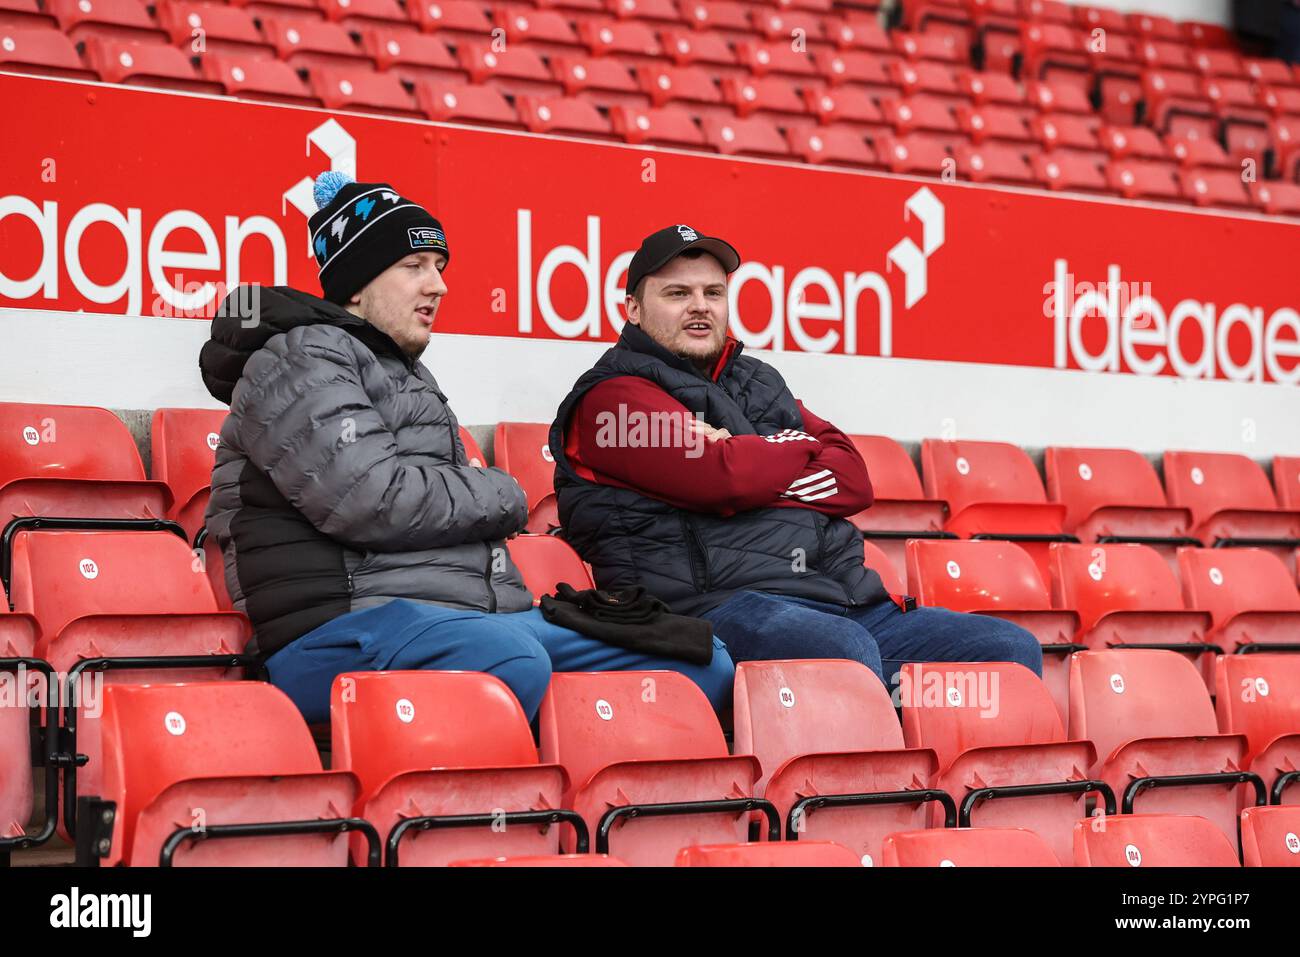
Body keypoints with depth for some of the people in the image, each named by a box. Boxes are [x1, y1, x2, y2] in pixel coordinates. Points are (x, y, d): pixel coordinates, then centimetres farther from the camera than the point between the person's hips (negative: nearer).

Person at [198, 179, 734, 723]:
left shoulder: (405, 372, 29)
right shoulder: (300, 360, -2)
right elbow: (371, 502, -16)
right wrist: (500, 496, 0)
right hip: (342, 631, -10)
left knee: (705, 665, -3)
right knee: (512, 662, -44)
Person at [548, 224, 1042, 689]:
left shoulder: (758, 381, 28)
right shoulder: (610, 398, 4)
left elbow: (854, 479, 15)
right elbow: (721, 477, -13)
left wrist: (756, 470, -3)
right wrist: (803, 445, 8)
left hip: (848, 600, 8)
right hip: (720, 602, -8)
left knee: (1013, 648, -8)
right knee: (843, 651, -41)